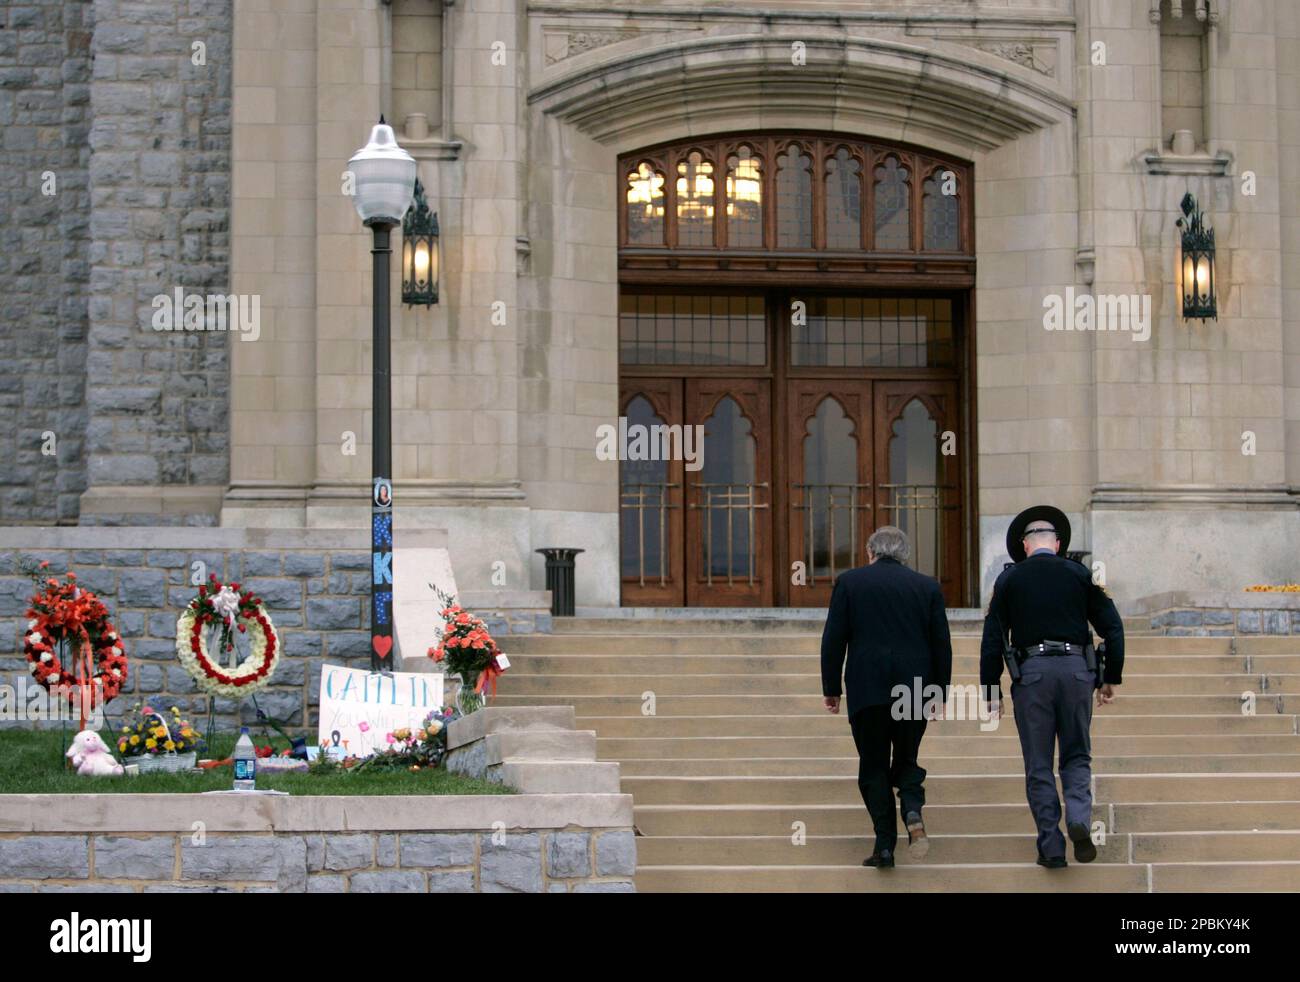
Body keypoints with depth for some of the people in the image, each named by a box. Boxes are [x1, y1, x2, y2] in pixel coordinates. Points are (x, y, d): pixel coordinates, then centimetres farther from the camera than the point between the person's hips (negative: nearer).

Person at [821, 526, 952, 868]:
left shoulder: (849, 582, 3)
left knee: (873, 767, 6)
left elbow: (833, 640, 0)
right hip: (915, 691, 2)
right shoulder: (927, 587, 7)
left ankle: (885, 845, -1)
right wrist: (939, 694, 13)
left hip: (866, 690, -2)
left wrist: (831, 689, 6)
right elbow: (942, 645, 6)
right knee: (907, 760, 16)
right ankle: (913, 812, -13)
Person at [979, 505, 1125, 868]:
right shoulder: (1080, 574, 8)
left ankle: (1051, 847, 5)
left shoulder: (1009, 579, 6)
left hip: (1031, 672, -1)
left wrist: (991, 693, 5)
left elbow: (992, 640, 2)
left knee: (1038, 766, 7)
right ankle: (1079, 818, -11)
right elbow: (1112, 626, 5)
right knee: (1077, 755, 14)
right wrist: (1111, 678, 12)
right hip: (1077, 669, 1)